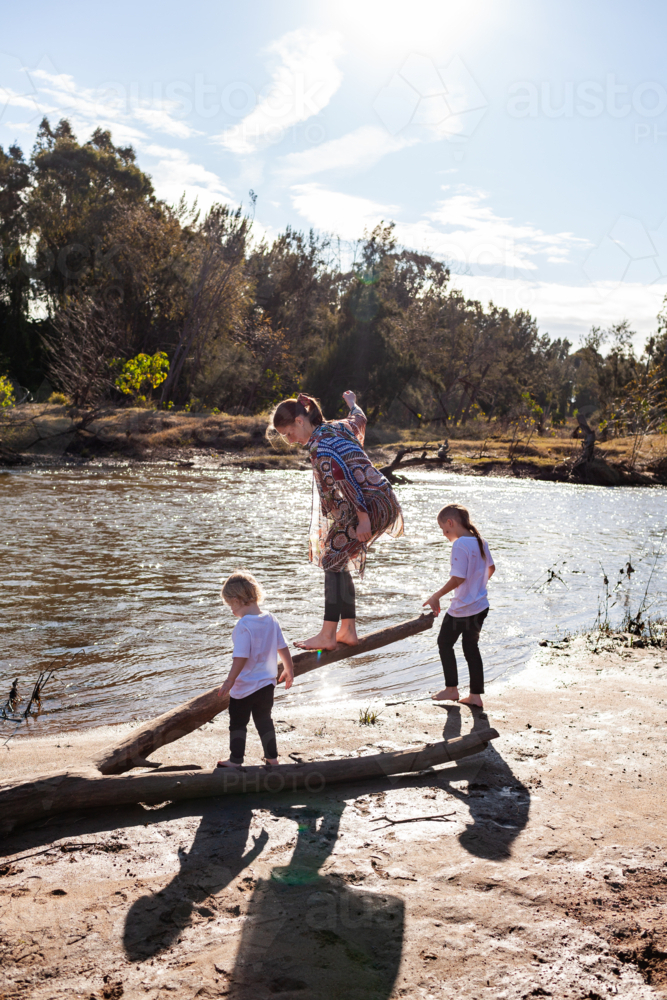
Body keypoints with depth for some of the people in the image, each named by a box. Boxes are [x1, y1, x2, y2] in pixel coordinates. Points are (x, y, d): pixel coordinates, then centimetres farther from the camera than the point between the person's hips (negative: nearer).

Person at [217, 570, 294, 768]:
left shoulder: (243, 625, -21)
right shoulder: (270, 619, -1)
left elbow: (241, 657, -24)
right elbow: (283, 648, 7)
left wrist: (229, 681, -18)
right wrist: (289, 670, 20)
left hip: (244, 686, -6)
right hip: (267, 683, 6)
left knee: (237, 723, 10)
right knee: (264, 720, 20)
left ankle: (236, 759, 17)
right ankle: (272, 757, 26)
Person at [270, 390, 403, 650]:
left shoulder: (318, 446, -15)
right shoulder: (337, 427, 13)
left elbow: (346, 481, -23)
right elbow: (359, 419, 36)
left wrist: (363, 518, -24)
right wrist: (352, 402, 57)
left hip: (370, 505, -10)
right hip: (382, 503, 10)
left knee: (333, 561, -9)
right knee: (338, 562, 12)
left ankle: (327, 635, -9)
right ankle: (348, 630, 15)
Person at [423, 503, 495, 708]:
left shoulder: (460, 545, -21)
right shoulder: (480, 541, 5)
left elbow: (458, 578, -25)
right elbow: (491, 568, 17)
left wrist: (436, 596, -15)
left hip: (461, 609, -8)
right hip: (480, 606, 8)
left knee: (445, 643, 12)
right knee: (471, 647, 14)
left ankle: (451, 689, 18)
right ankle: (475, 695, 16)